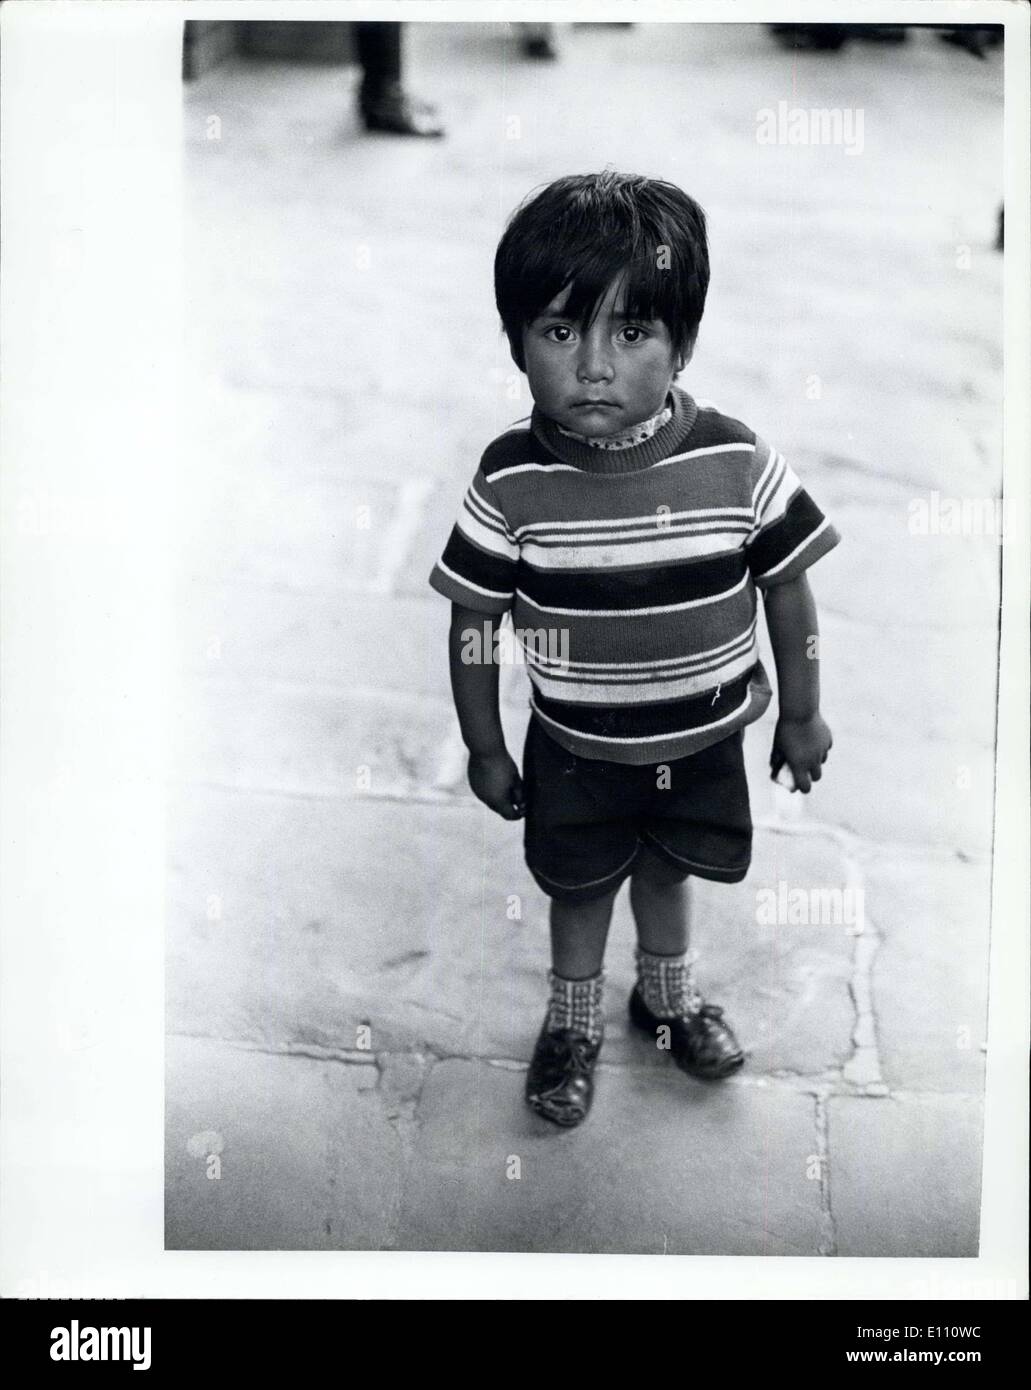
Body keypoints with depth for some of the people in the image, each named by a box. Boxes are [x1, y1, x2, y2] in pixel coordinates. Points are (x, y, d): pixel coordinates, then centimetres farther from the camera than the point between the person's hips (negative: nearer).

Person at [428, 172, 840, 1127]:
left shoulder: (736, 462, -21)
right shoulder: (514, 480, -22)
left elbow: (787, 586, -7)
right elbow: (474, 621, -11)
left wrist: (802, 715, 2)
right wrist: (486, 750, -3)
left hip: (704, 739, 1)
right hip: (578, 750, -1)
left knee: (665, 868, 26)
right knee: (583, 886, 20)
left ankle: (668, 994, 55)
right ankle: (574, 1019, 49)